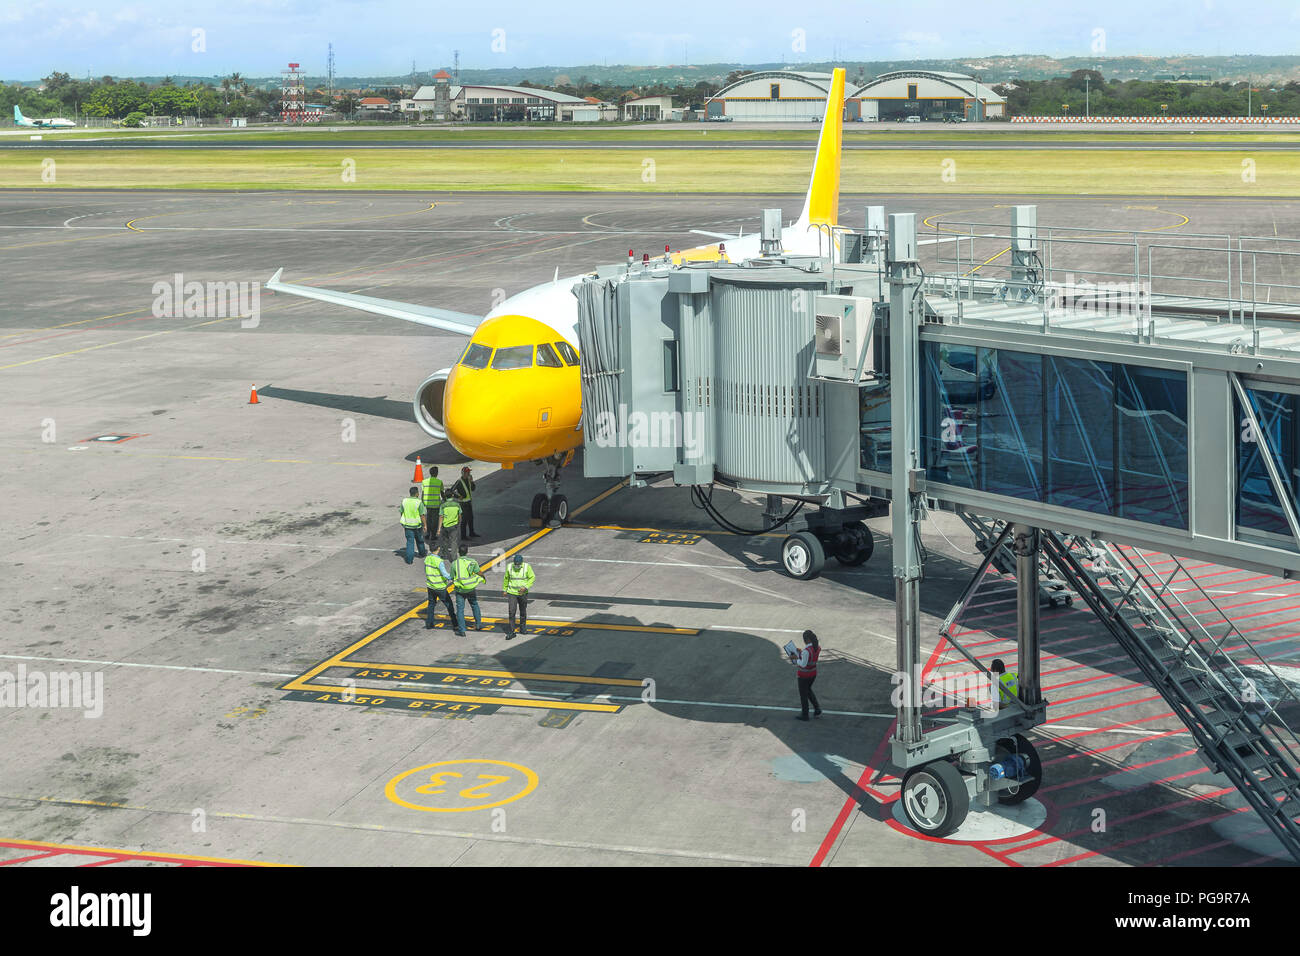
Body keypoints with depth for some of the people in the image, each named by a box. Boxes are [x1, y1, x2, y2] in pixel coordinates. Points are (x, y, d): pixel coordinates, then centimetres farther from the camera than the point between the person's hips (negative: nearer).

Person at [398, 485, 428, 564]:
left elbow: (401, 512, 7)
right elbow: (422, 515, -15)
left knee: (410, 541, 5)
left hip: (407, 525, 2)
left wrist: (404, 521, 24)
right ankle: (422, 553, 41)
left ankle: (409, 558, -2)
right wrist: (425, 525, -7)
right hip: (417, 525, -2)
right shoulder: (419, 502, -16)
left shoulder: (404, 501, -3)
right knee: (419, 539, 20)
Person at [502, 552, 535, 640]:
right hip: (512, 593, 0)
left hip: (523, 593, 0)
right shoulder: (509, 567, -8)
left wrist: (525, 587, -19)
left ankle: (523, 626, 40)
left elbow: (532, 578, -7)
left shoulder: (526, 567, -13)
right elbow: (506, 578, 7)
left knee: (523, 611, 16)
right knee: (512, 612, -9)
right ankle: (511, 632, -7)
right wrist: (505, 589, 14)